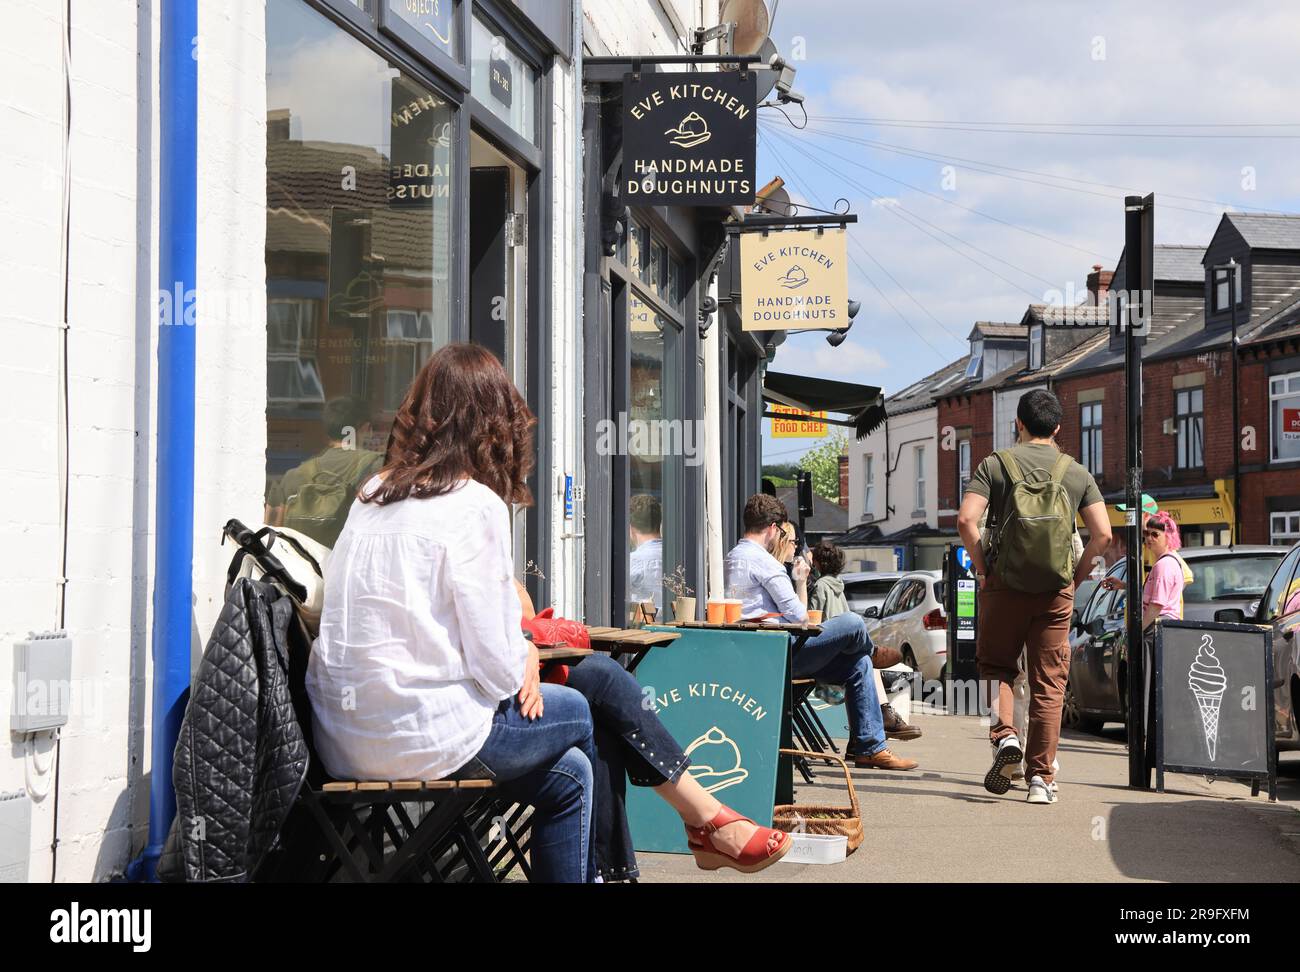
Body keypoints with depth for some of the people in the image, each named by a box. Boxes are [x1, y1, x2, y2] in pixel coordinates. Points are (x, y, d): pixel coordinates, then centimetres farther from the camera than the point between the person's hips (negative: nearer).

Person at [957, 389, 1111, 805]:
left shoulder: (996, 464, 1)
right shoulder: (1076, 472, 8)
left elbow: (966, 520, -11)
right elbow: (1102, 533, -1)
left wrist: (981, 567, 0)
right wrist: (1078, 575, 9)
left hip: (1005, 584, -1)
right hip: (1056, 590, 1)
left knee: (996, 665, 17)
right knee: (1049, 682, 6)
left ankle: (1004, 735, -8)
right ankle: (1041, 777, 4)